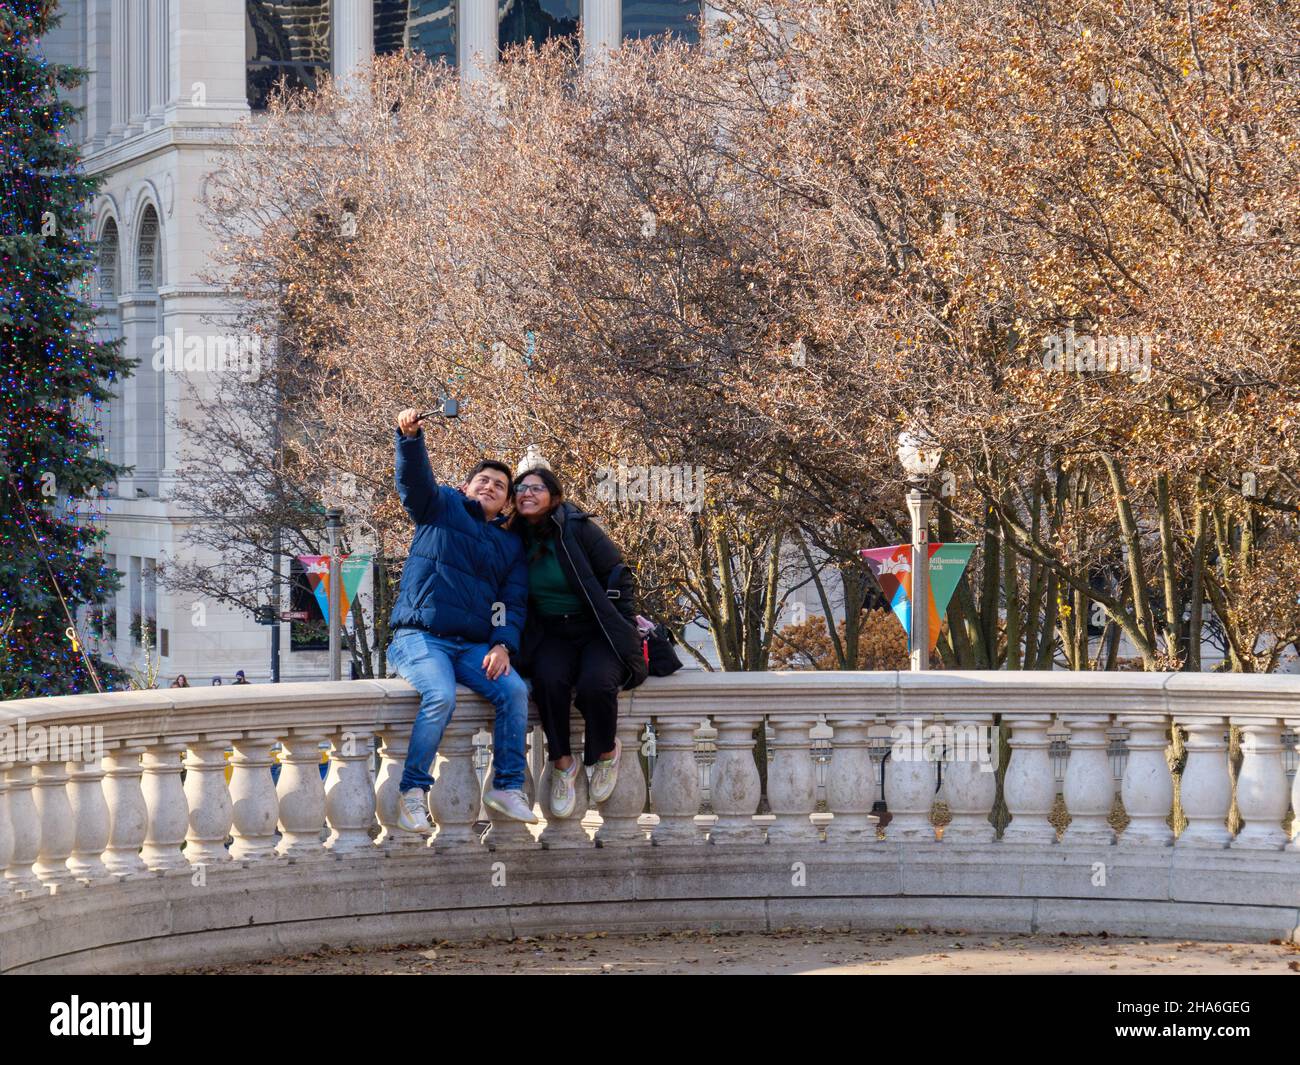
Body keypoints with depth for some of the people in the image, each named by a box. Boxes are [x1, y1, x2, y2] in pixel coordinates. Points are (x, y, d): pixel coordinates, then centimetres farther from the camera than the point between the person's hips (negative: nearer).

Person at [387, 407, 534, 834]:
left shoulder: (511, 544, 19)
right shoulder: (442, 507, 12)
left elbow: (514, 602, 10)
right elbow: (414, 478, -6)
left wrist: (503, 645, -9)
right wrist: (410, 437, -27)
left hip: (474, 645, 4)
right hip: (420, 637, -4)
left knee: (514, 690, -22)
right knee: (441, 695, -32)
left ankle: (507, 786, -10)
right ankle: (412, 791, -22)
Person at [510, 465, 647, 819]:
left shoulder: (580, 531, -7)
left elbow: (618, 578, -2)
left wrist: (623, 629, -4)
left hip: (598, 631, -3)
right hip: (551, 636, 3)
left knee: (596, 684, -33)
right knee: (549, 681, -32)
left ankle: (606, 751, -3)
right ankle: (562, 763, -14)